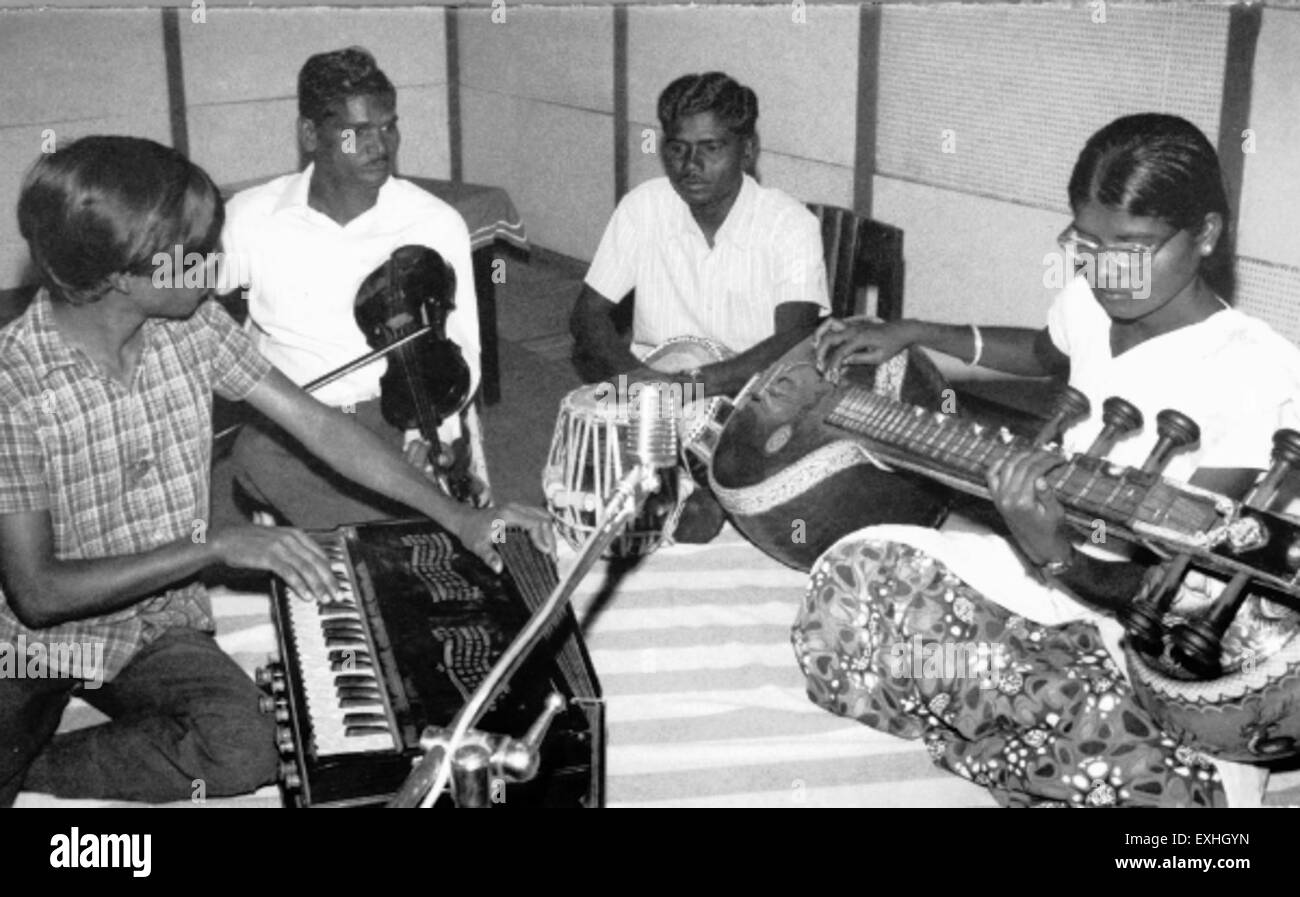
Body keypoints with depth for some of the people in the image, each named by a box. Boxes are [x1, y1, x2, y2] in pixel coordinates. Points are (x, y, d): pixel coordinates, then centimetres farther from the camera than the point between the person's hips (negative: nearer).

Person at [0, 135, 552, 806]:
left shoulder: (191, 325, -6)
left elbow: (319, 426, -1)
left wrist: (458, 517, -8)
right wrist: (215, 546, -22)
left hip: (154, 626, 5)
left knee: (247, 749, -25)